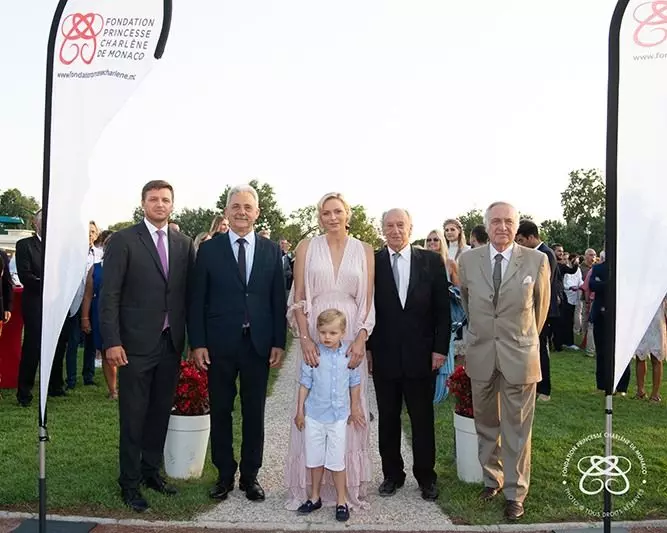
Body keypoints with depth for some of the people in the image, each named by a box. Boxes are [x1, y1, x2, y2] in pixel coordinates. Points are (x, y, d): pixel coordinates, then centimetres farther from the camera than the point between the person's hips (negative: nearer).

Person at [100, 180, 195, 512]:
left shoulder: (184, 243, 8)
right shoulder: (123, 240, -5)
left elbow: (187, 292, 10)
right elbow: (109, 295, -8)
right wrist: (112, 342, -14)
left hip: (172, 343, 4)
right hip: (136, 343, -4)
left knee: (161, 411, 14)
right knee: (133, 416, 5)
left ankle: (151, 470, 31)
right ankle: (129, 481, 20)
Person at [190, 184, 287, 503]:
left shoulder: (271, 251, 5)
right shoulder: (209, 249, 1)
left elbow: (278, 300, 5)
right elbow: (197, 300, 0)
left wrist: (279, 342, 0)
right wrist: (197, 343, -6)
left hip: (259, 344, 1)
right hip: (220, 345, -1)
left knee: (254, 413, 10)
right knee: (220, 411, 9)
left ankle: (250, 475, 23)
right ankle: (224, 475, 24)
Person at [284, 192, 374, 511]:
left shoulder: (364, 251, 6)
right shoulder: (307, 248, 4)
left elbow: (367, 301, 4)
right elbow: (299, 299, 1)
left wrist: (361, 339, -9)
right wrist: (305, 339, -11)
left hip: (351, 336, 1)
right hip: (314, 336, 0)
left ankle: (349, 486, 18)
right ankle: (307, 486, 17)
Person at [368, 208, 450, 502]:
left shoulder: (432, 261, 0)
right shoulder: (372, 262, -1)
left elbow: (443, 308, 1)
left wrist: (440, 348, -3)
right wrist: (366, 347, -1)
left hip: (421, 354, 0)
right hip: (384, 355, 0)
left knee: (423, 419, 10)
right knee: (388, 419, 11)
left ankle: (426, 477, 25)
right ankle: (392, 474, 27)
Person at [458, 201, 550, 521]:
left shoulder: (537, 261, -7)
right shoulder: (468, 260, -2)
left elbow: (541, 305, 9)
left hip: (520, 355, -2)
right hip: (481, 354, 2)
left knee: (517, 429, 6)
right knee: (486, 425, 15)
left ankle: (515, 493, 19)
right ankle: (492, 479, 33)